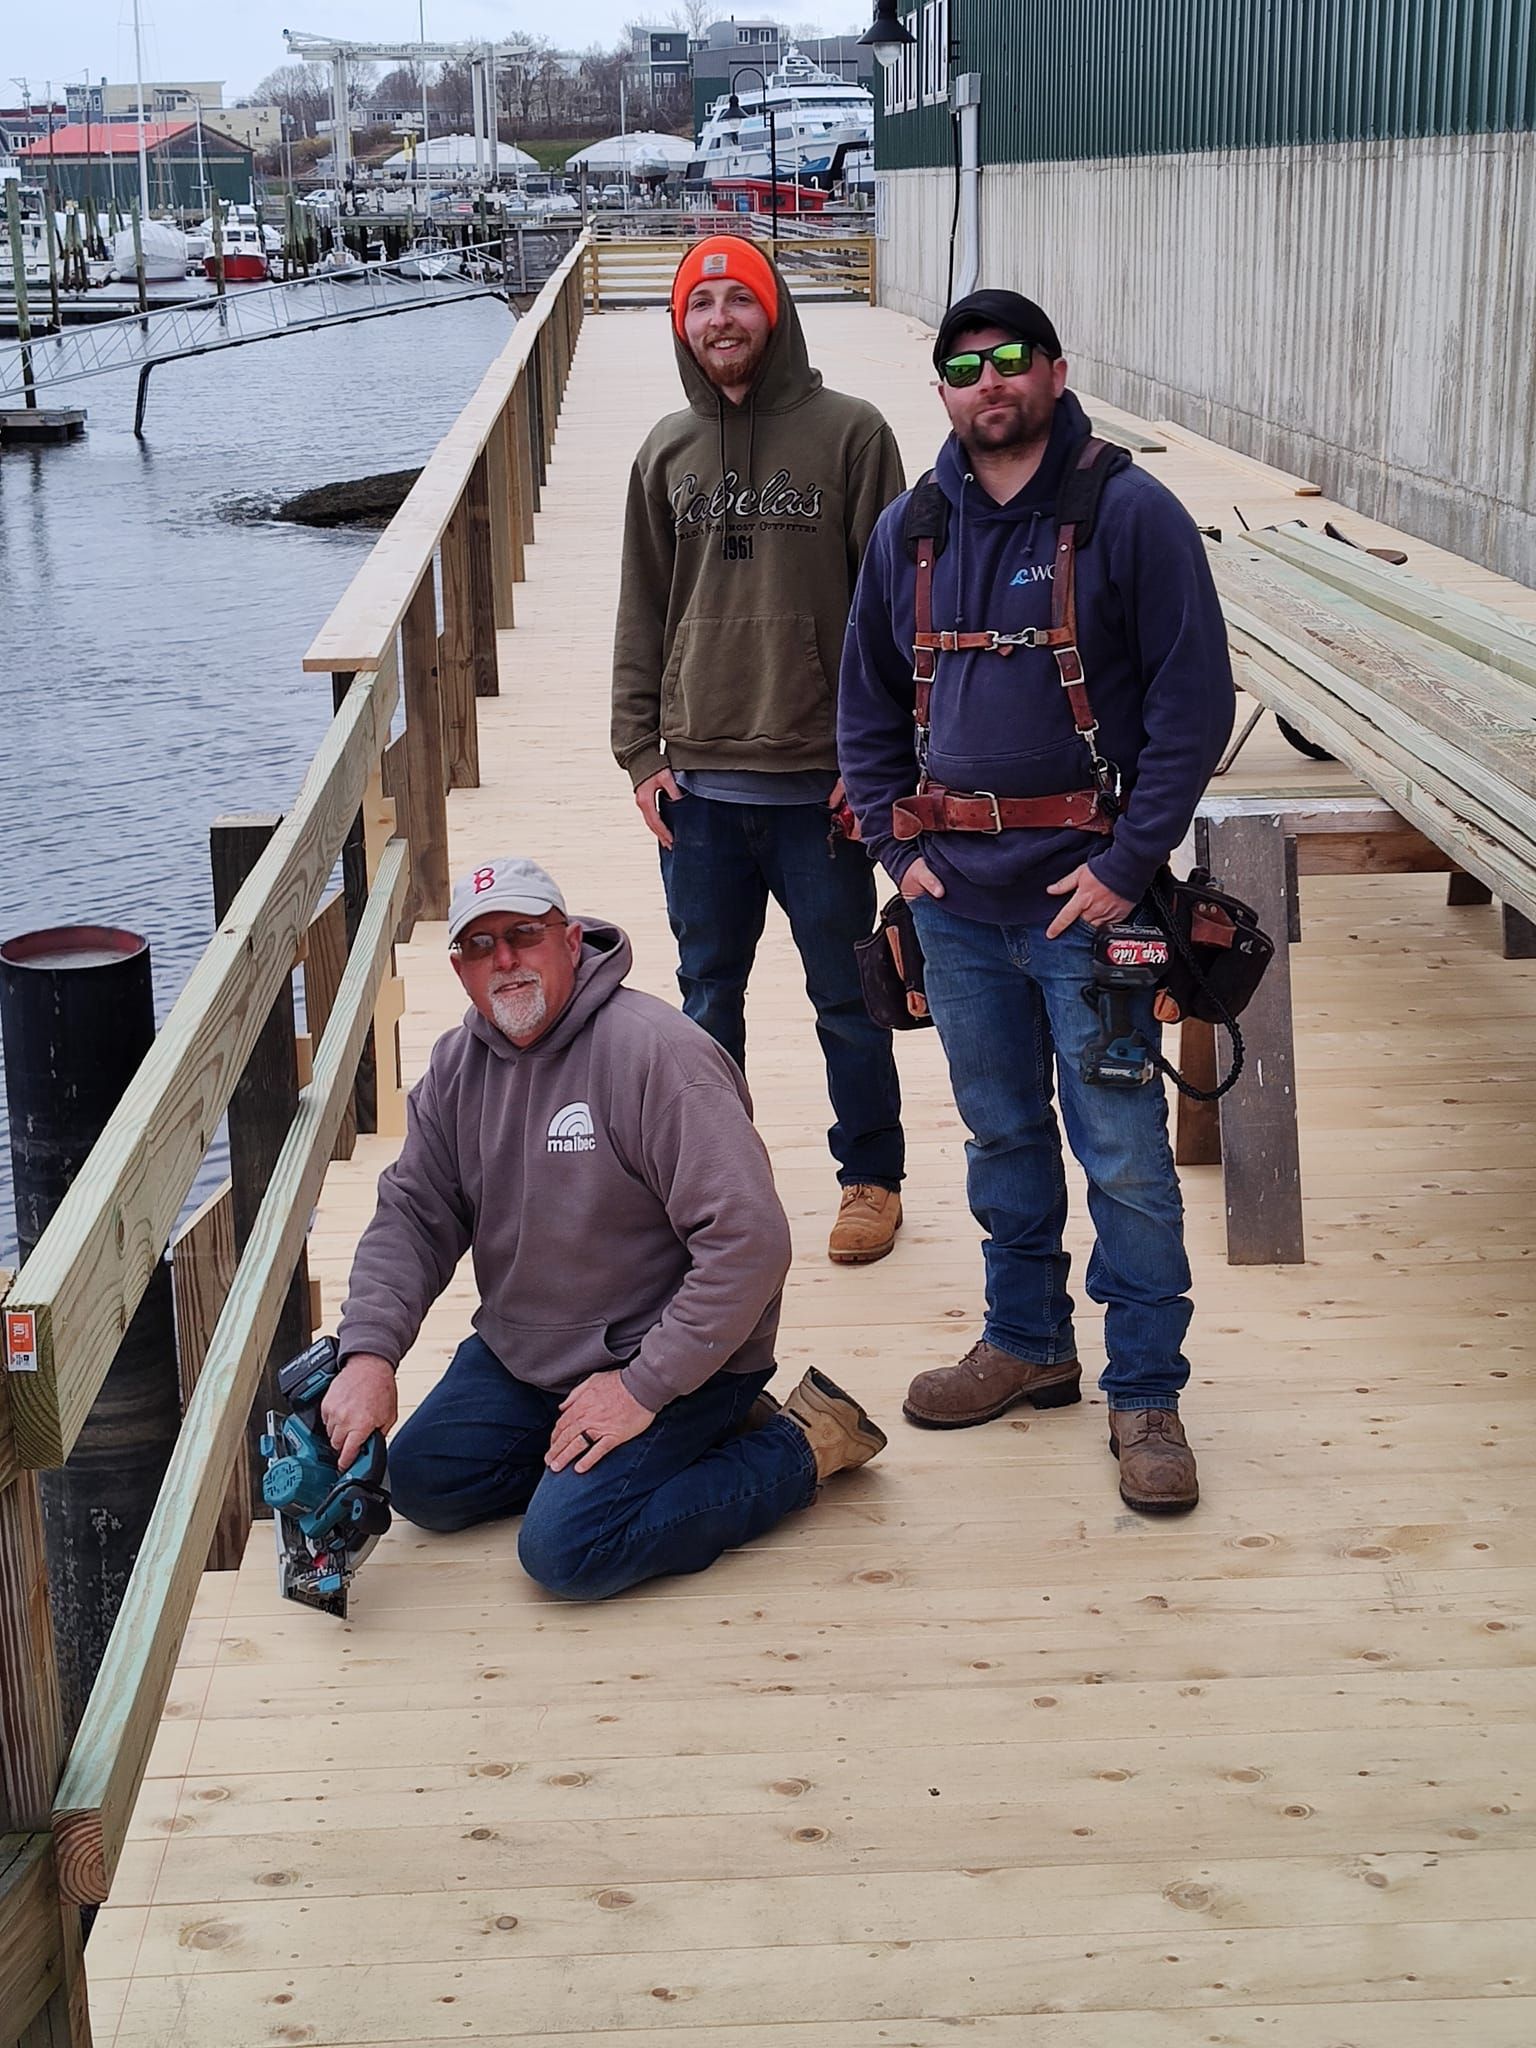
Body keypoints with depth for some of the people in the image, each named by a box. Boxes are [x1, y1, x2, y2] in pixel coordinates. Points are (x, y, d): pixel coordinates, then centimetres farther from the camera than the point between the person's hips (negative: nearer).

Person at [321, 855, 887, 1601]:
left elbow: (748, 1240, -28)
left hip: (660, 1360, -8)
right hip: (518, 1357, 8)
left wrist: (643, 1388, -26)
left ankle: (797, 1448, -1)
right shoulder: (456, 1066, 1)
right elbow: (411, 1216, -1)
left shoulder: (656, 1052, -24)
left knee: (565, 1548, -21)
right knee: (421, 1484, 4)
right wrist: (368, 1352, -18)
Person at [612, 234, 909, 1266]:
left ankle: (871, 1178, 23)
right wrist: (641, 750, 4)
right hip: (698, 785, 4)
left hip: (820, 781, -3)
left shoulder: (849, 433, -3)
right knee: (708, 996, 13)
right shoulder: (668, 452, 8)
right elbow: (642, 613, 12)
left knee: (846, 998, 8)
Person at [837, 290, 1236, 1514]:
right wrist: (897, 844, 5)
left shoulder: (1129, 513, -6)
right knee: (1002, 1136, 16)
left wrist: (1130, 863, -14)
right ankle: (1028, 1343, 32)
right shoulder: (908, 532, 10)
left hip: (1086, 891, -5)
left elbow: (1197, 697, -9)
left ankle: (1146, 1393, 10)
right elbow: (867, 705, 17)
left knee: (1125, 1155, -2)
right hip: (956, 895, 5)